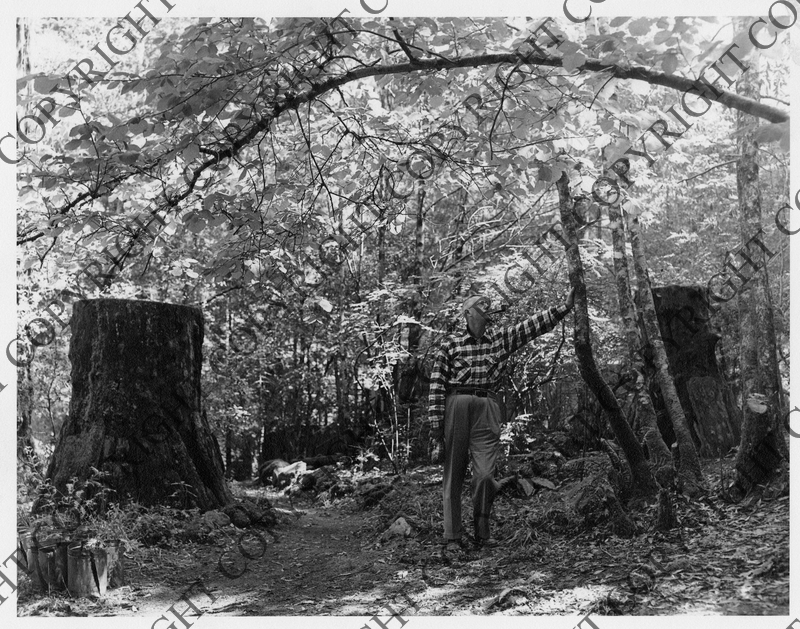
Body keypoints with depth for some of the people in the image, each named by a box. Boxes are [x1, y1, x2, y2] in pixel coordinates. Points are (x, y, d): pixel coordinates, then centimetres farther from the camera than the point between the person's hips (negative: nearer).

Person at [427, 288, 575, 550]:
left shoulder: (500, 340, 15)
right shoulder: (451, 346, 6)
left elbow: (534, 325, 9)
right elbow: (437, 388, 1)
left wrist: (565, 307, -1)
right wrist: (436, 429, -5)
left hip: (487, 410, 2)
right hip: (456, 408, -2)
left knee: (485, 474, -8)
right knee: (453, 476, 2)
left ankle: (482, 531, 11)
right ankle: (453, 536, 9)